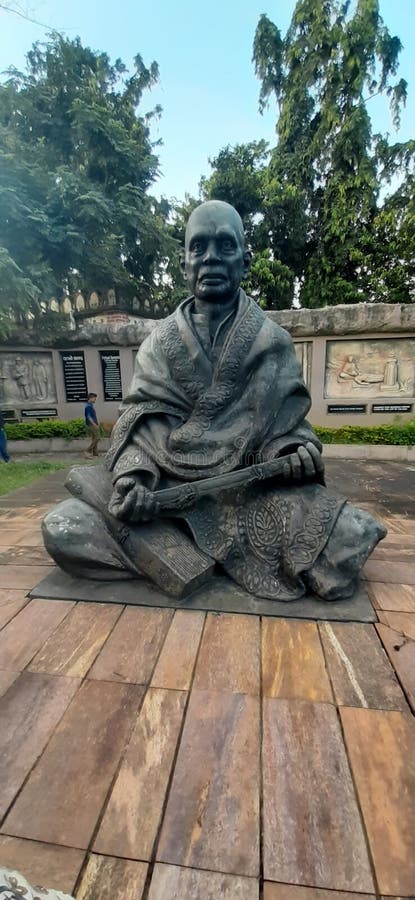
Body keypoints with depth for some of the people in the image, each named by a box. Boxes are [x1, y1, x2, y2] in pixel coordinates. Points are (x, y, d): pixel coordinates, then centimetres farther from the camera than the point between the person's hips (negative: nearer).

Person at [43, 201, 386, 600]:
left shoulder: (273, 341, 6)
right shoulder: (160, 341, 8)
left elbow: (285, 423, 6)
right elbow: (142, 419, -1)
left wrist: (295, 453, -17)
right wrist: (131, 473, -20)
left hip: (252, 486, 0)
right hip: (167, 484, 1)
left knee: (350, 540, -23)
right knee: (62, 531, -17)